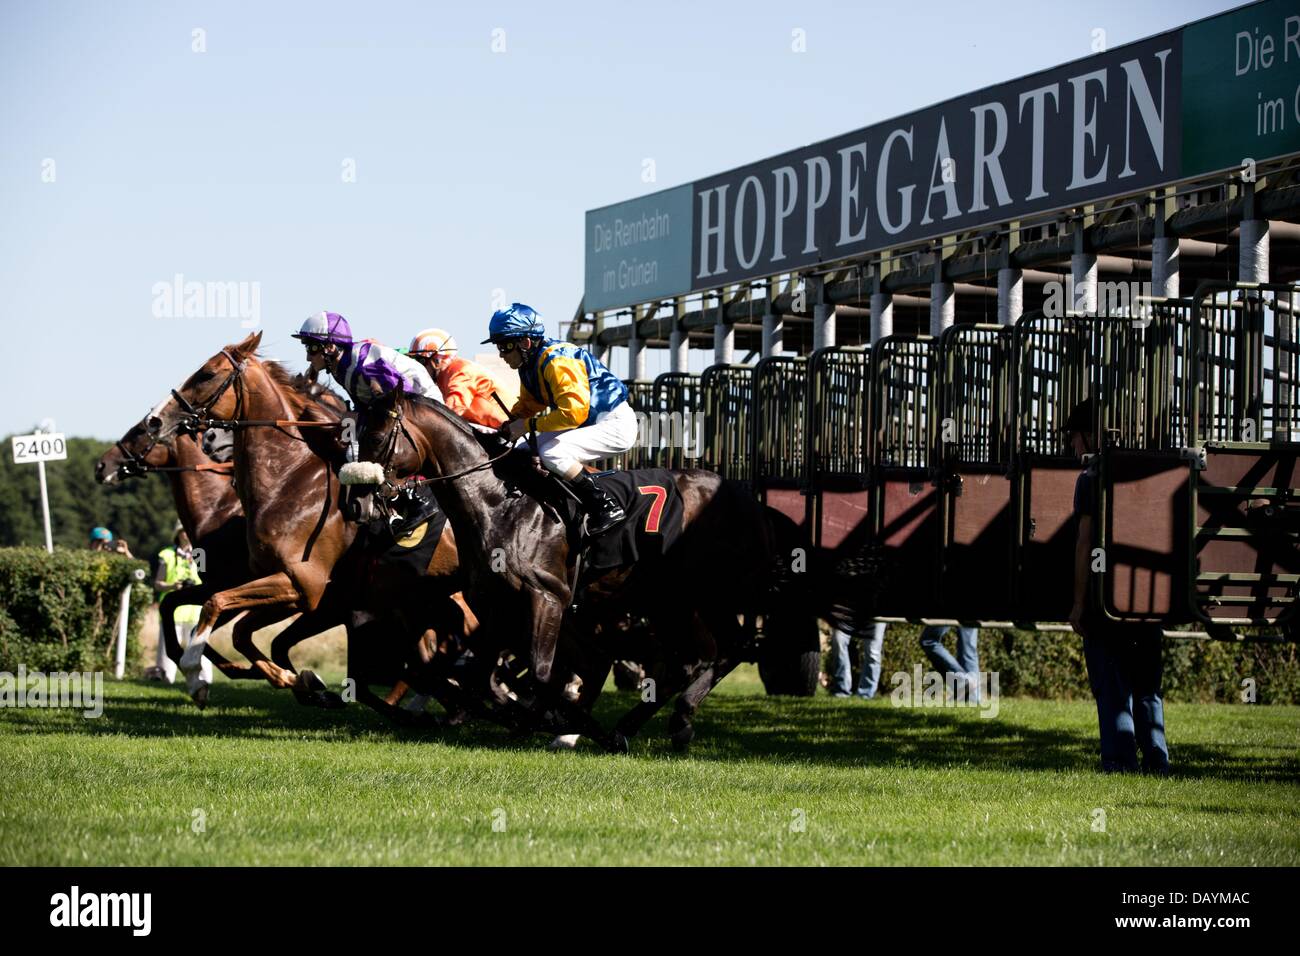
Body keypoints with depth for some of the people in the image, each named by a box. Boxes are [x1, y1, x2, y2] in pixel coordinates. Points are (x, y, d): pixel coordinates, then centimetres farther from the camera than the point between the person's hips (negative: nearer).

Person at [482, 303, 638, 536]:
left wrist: (529, 425, -25)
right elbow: (526, 406, 18)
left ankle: (607, 507, -19)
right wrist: (507, 427, -2)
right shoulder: (529, 365, 5)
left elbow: (573, 411, -33)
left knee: (551, 454, -29)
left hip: (615, 425, -11)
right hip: (587, 425, 11)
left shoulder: (557, 361, -26)